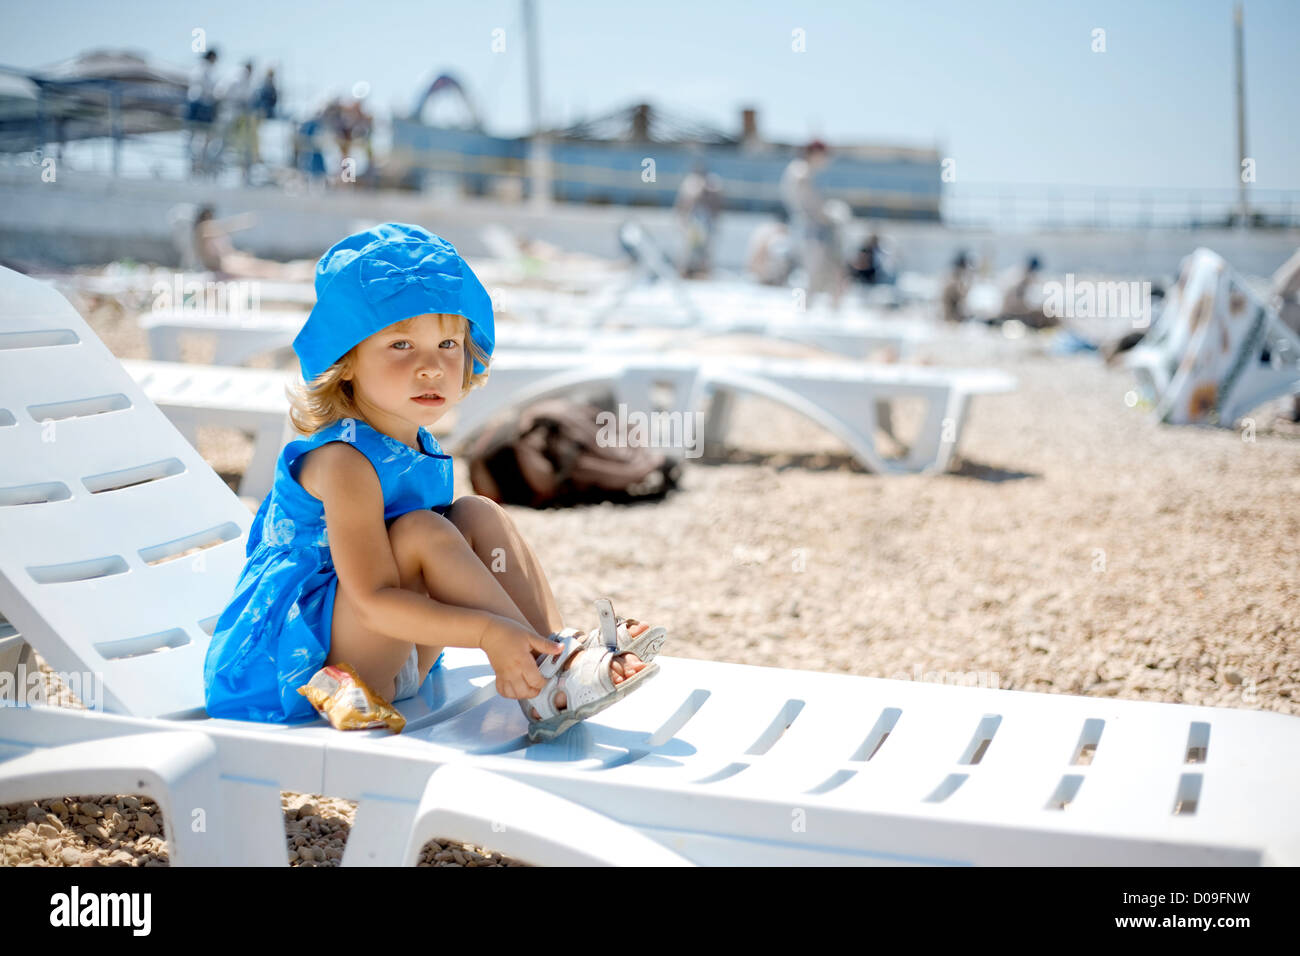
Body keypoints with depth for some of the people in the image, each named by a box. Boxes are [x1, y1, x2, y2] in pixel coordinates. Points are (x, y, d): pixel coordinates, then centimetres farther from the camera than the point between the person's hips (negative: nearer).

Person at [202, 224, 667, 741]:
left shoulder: (423, 454, 4)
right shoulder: (344, 461, -23)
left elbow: (446, 572, 14)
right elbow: (374, 601, -30)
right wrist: (486, 631, -38)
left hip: (389, 662, 9)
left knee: (479, 515, -4)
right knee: (421, 531, -28)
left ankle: (558, 654, -16)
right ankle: (545, 682, -26)